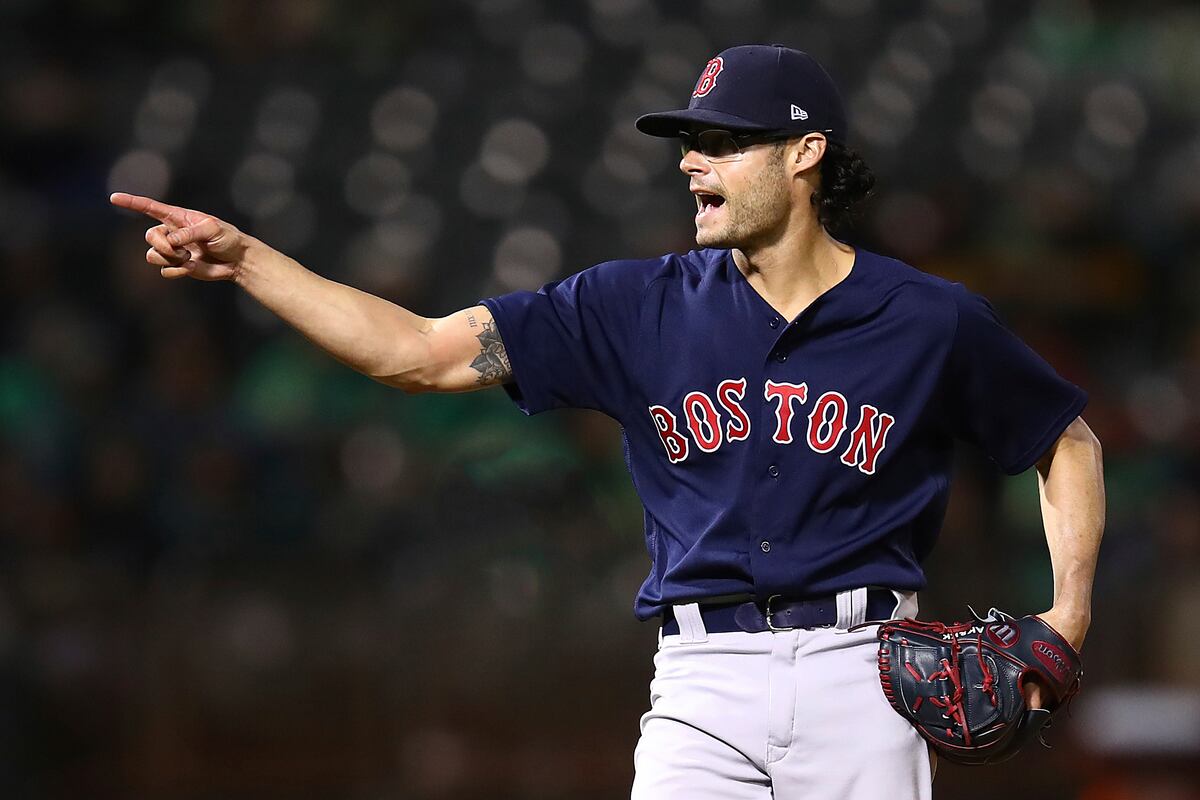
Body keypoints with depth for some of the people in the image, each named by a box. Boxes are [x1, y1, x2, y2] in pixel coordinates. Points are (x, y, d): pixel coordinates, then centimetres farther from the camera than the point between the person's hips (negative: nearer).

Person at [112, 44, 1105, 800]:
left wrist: (1068, 614, 0)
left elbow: (1069, 442, 15)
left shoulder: (931, 321, 2)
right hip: (704, 686, 1)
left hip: (856, 679, -1)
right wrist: (244, 259, -5)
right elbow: (418, 350, 4)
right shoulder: (643, 308, 6)